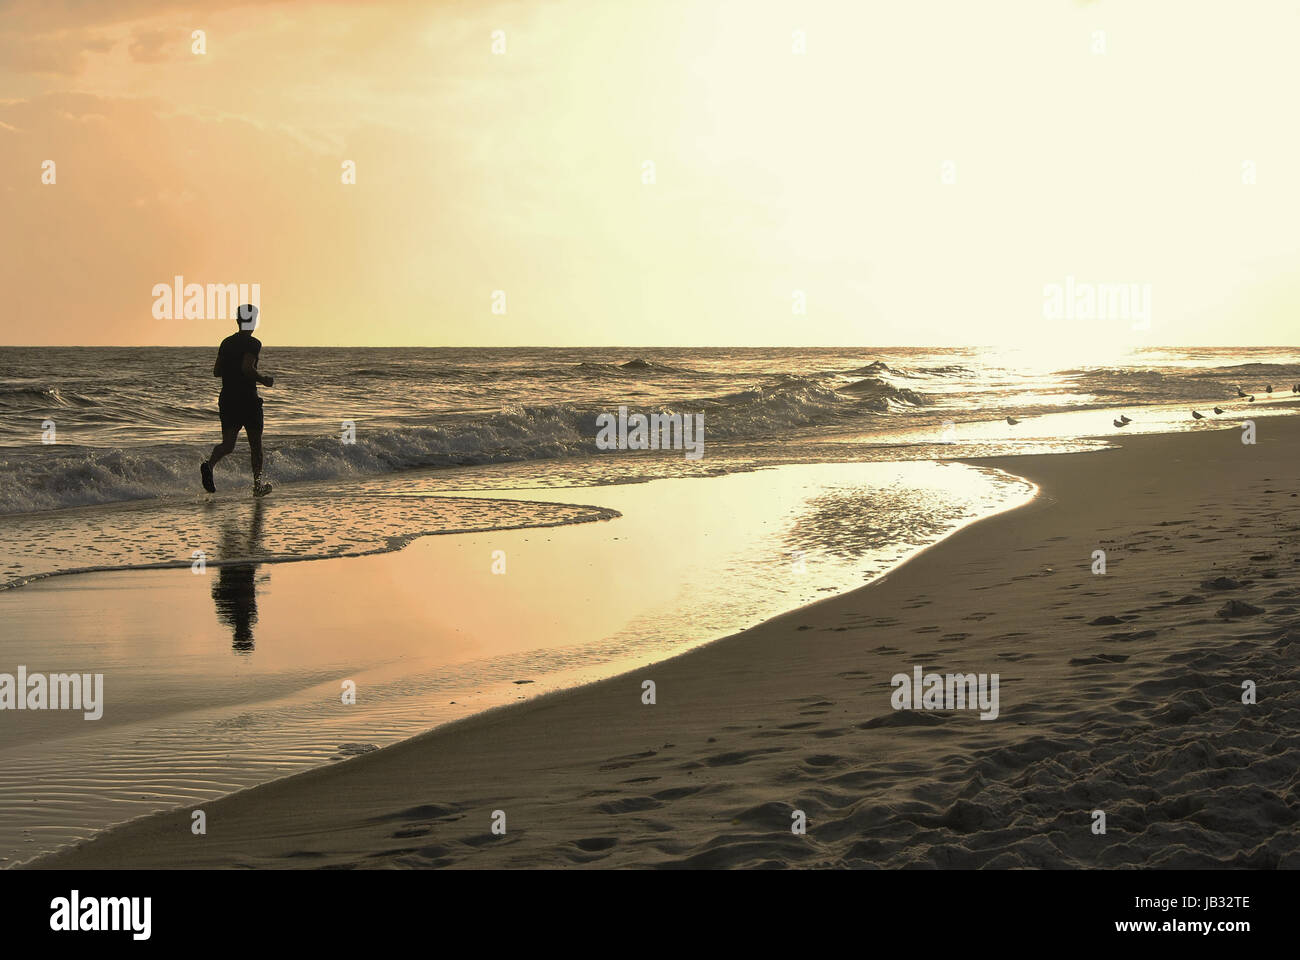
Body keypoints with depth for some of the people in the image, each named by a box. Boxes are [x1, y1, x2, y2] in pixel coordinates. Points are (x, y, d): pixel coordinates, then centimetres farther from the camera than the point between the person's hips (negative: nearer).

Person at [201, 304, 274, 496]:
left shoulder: (226, 343, 10)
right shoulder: (253, 343, -11)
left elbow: (216, 371, 12)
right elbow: (247, 367, -25)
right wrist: (264, 380, -10)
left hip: (227, 399, 5)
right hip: (248, 400, -5)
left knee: (228, 444, 1)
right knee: (255, 444, 11)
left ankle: (209, 464, -29)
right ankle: (257, 485, 18)